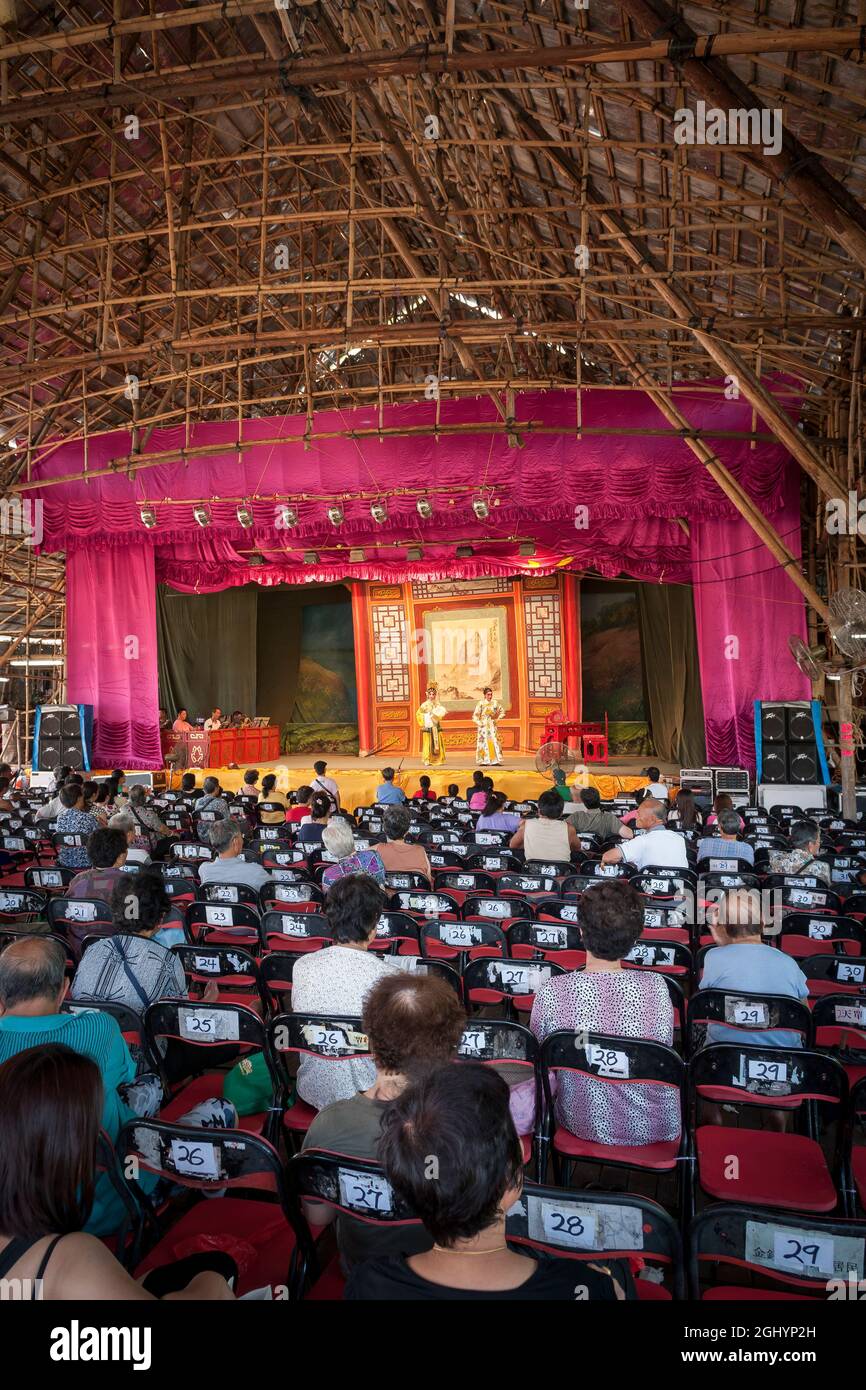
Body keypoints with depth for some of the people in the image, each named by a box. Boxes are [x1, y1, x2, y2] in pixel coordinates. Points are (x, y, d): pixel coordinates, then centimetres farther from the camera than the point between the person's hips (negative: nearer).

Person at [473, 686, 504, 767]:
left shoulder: (495, 703, 4)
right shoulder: (481, 703, -5)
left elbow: (502, 712, 17)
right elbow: (475, 715, -5)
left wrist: (497, 719, 6)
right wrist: (479, 723, -12)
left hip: (492, 725, 3)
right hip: (483, 725, -3)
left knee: (494, 742, -3)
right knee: (483, 742, -2)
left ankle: (495, 761, -2)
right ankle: (483, 761, 2)